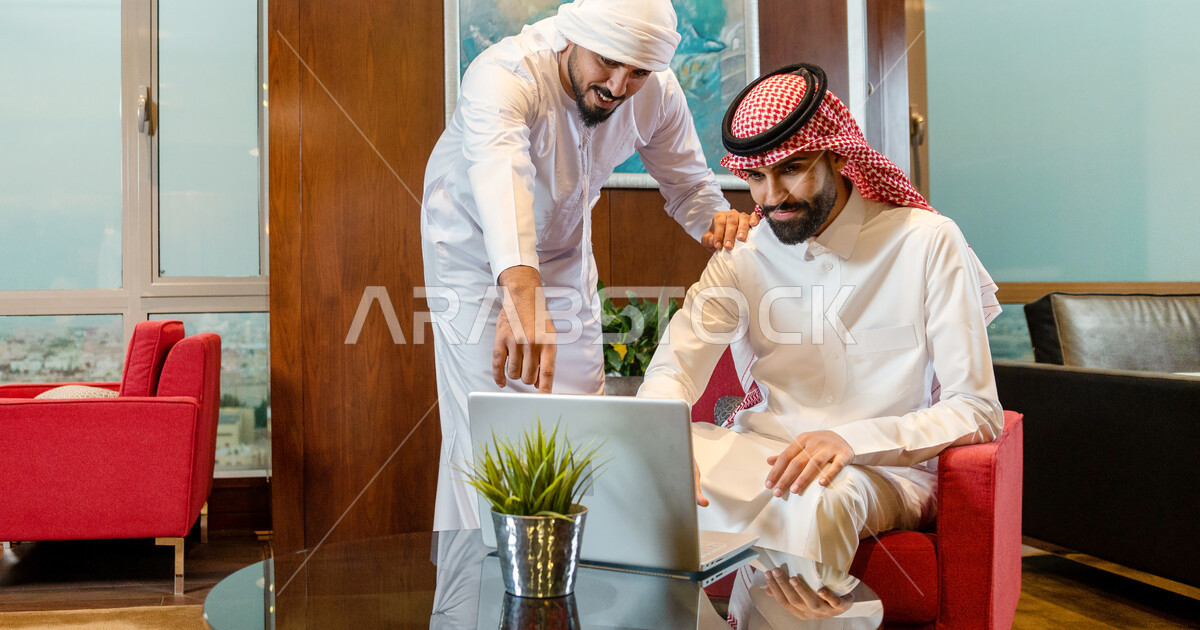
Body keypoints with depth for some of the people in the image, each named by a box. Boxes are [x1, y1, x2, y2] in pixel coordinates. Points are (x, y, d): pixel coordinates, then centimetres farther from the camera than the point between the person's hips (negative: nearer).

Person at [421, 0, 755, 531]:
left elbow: (688, 183, -7)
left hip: (563, 249, 5)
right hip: (475, 248, -4)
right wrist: (521, 291, -73)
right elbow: (501, 174, -56)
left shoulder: (659, 94, -19)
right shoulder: (504, 76, -37)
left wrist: (716, 219, -32)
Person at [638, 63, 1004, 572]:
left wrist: (852, 440, -29)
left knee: (822, 495, -38)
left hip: (886, 468, -3)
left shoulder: (927, 243, -8)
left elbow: (978, 413, -11)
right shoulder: (743, 257, 4)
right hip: (765, 453, 3)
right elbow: (672, 372, -5)